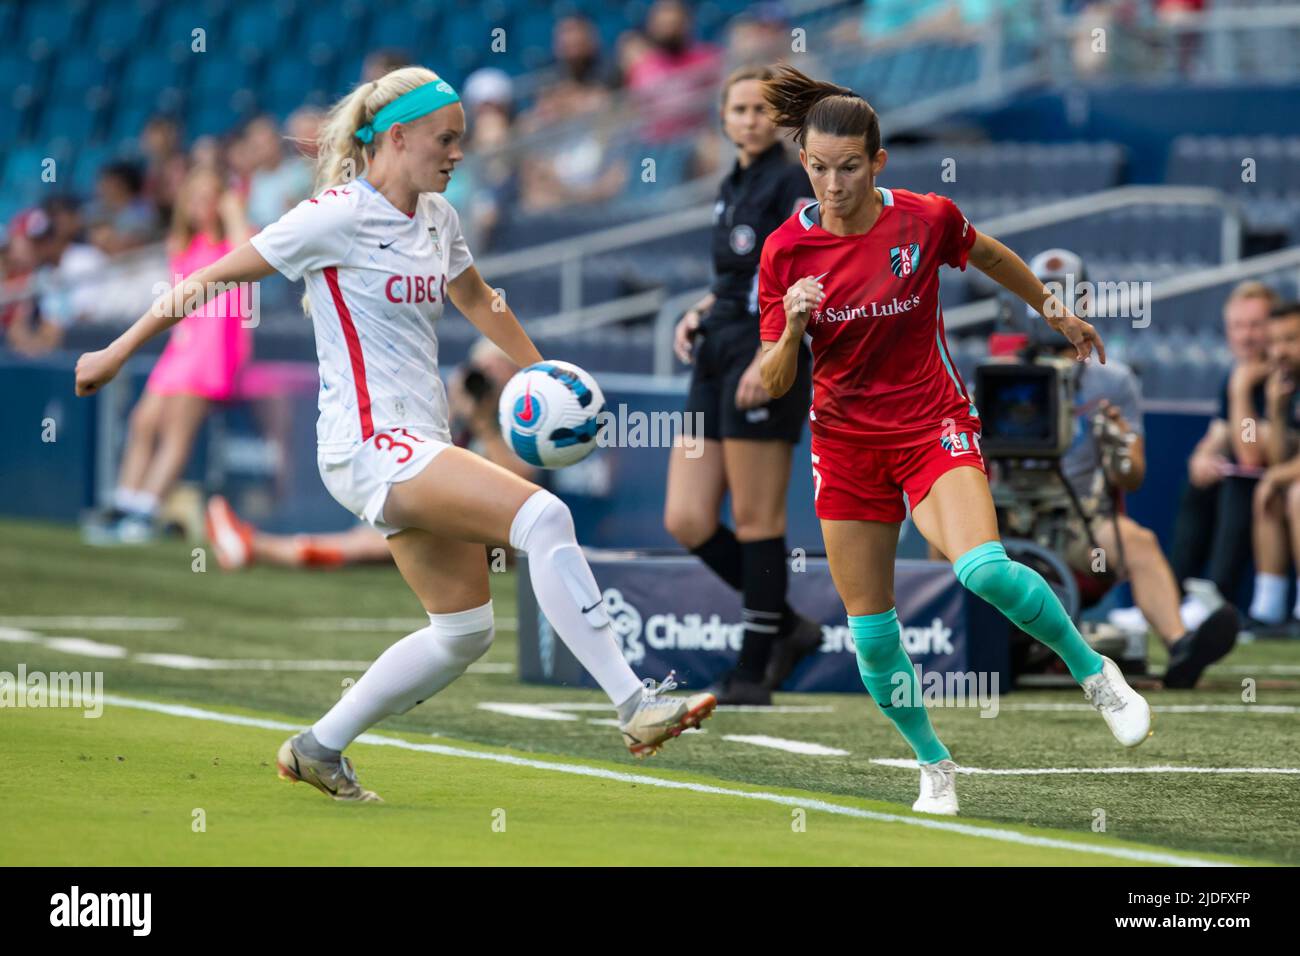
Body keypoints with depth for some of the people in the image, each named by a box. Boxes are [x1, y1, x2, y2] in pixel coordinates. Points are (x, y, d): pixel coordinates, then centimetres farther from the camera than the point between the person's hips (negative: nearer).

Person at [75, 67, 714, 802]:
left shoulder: (438, 217, 13)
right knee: (543, 517, -25)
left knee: (466, 630, 9)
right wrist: (118, 353, 1)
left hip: (420, 448, 9)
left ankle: (319, 748, 22)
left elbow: (477, 299, 32)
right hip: (369, 444, -9)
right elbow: (217, 276, -4)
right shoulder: (338, 217, -10)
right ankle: (633, 705, -27)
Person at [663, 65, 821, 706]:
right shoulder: (732, 188, 18)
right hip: (716, 359, 9)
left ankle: (754, 671, 2)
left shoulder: (792, 183, -7)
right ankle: (787, 626, 15)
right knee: (687, 523, 3)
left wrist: (768, 357, -23)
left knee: (755, 520, -4)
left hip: (766, 364, -9)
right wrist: (699, 314, 12)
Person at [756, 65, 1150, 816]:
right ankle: (935, 767, 24)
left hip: (933, 423, -2)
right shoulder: (786, 251, -9)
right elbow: (774, 383, -6)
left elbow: (987, 255, 13)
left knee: (983, 570, -27)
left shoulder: (926, 219, -11)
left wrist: (1054, 310, 25)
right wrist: (792, 328, -26)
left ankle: (1095, 672, -4)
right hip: (846, 440, 2)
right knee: (870, 630, 3)